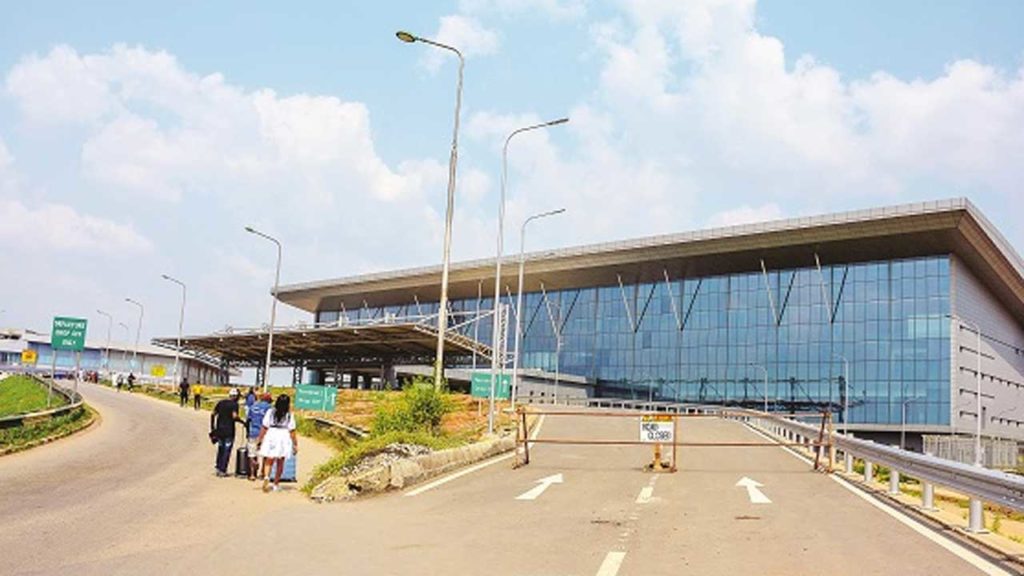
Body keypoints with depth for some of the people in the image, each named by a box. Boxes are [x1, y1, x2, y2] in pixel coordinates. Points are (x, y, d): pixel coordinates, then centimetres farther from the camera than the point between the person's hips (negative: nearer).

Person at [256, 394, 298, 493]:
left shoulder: (270, 412, 0)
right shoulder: (289, 415, -4)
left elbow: (264, 427, -1)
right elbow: (292, 431, -4)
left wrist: (259, 439, 7)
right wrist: (295, 444, 4)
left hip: (270, 437, 1)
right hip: (283, 438, -1)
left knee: (269, 461, 4)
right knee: (280, 463, 13)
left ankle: (266, 477, -24)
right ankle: (276, 484, 19)